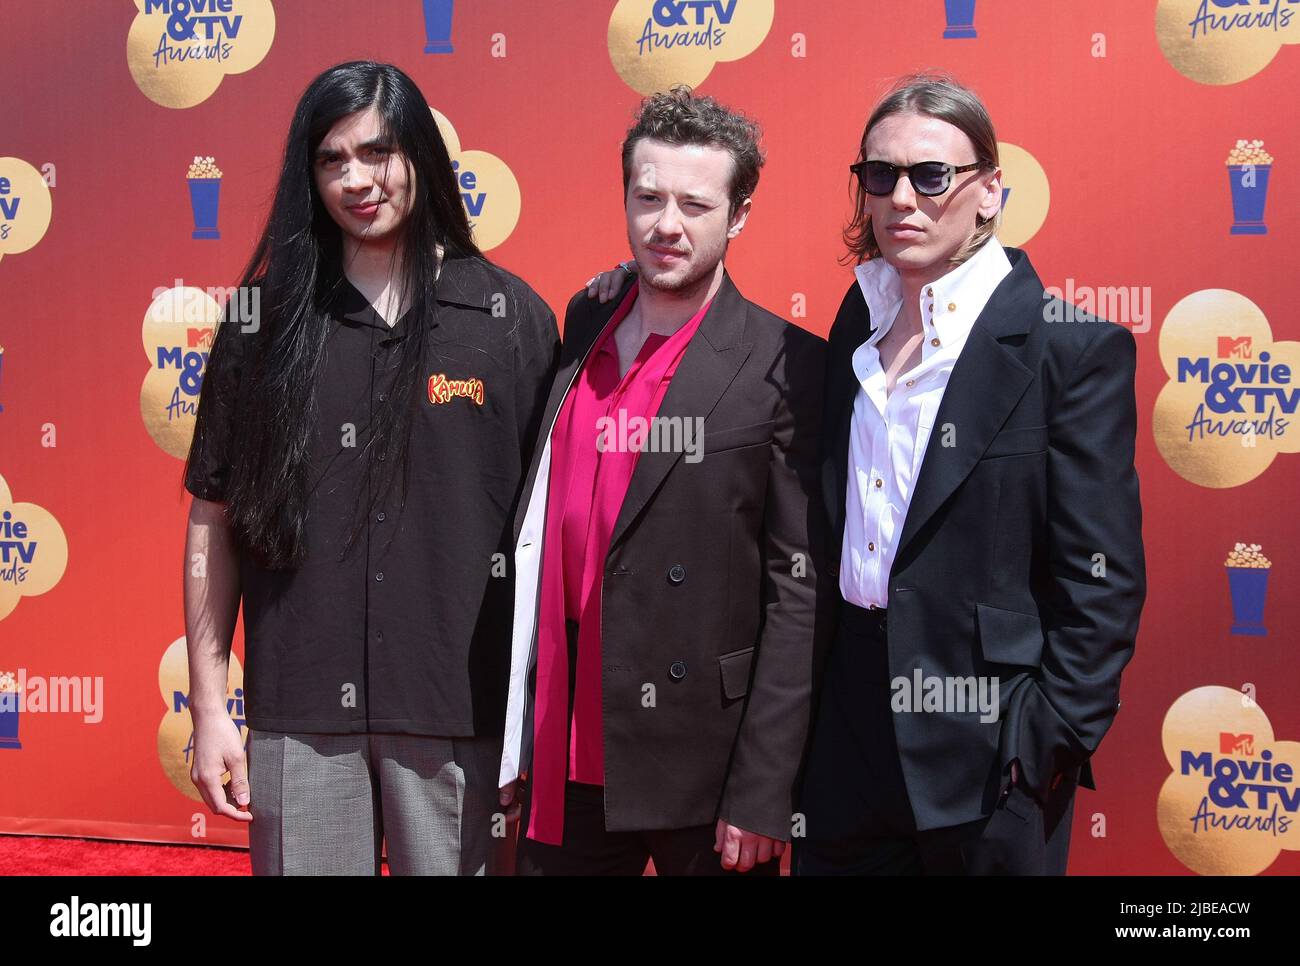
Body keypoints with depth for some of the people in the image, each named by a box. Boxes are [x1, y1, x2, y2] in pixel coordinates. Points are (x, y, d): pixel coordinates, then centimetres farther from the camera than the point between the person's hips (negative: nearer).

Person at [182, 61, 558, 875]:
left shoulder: (512, 318, 0)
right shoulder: (271, 319, 3)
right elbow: (214, 522, 5)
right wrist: (209, 709, 2)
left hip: (460, 710, -1)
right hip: (298, 710, 1)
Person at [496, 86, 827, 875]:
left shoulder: (786, 370, -9)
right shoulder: (581, 334, 7)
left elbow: (799, 592, -11)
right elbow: (537, 537, 8)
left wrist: (761, 796, -13)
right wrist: (516, 741, 8)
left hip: (705, 769, -4)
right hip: (567, 767, 5)